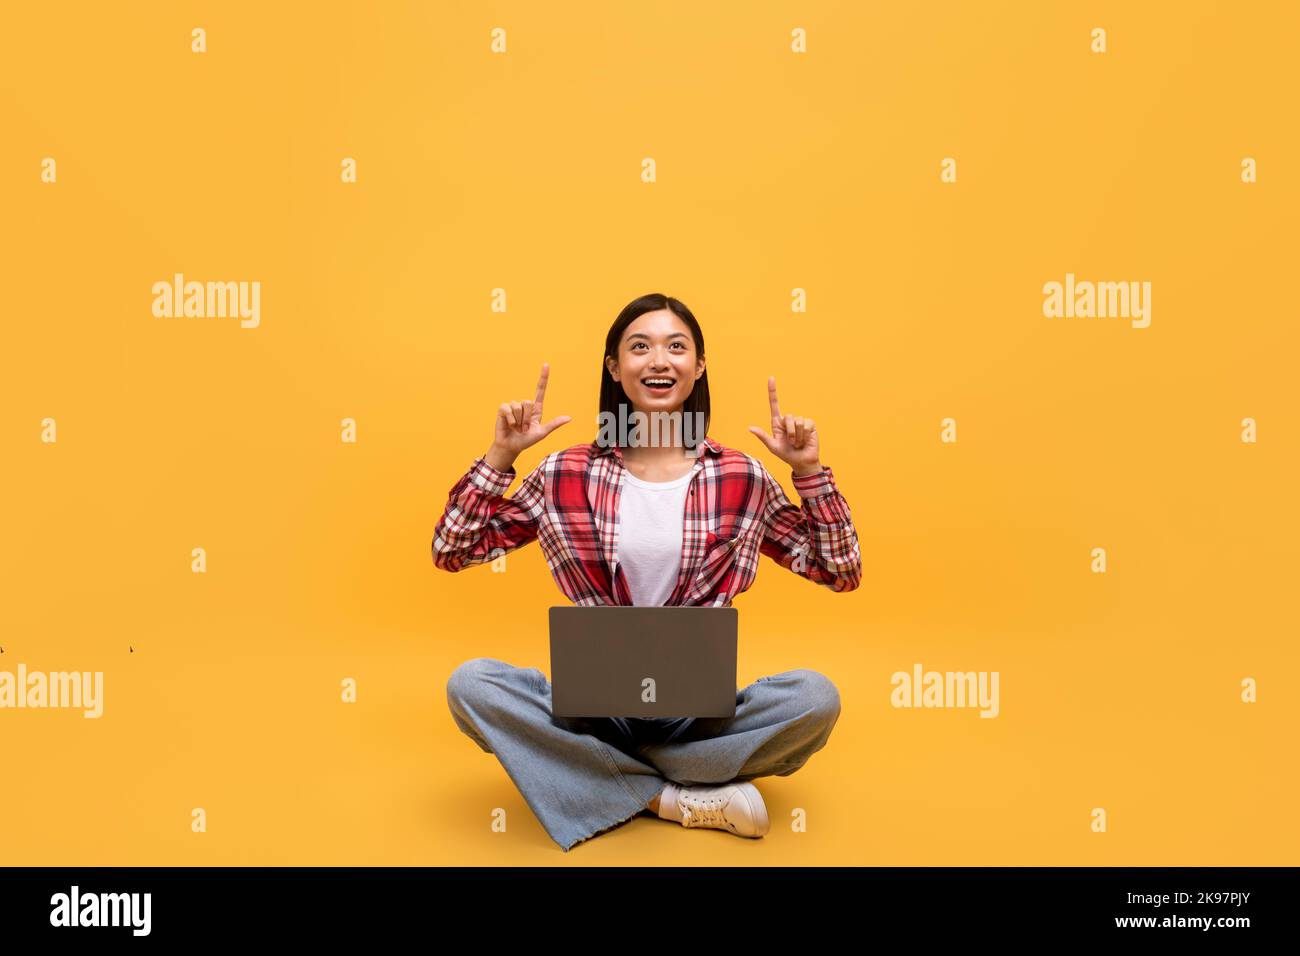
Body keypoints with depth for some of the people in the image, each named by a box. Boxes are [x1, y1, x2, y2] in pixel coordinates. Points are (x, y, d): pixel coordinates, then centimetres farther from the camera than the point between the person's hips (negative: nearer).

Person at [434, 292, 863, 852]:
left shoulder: (742, 479, 0)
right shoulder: (567, 475, -1)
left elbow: (842, 574, 4)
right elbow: (450, 554, 1)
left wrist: (809, 470, -6)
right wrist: (500, 456, -8)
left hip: (699, 711, 0)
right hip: (592, 704, 0)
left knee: (815, 696, -27)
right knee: (469, 684, -25)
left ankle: (601, 777, -13)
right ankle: (677, 799, -16)